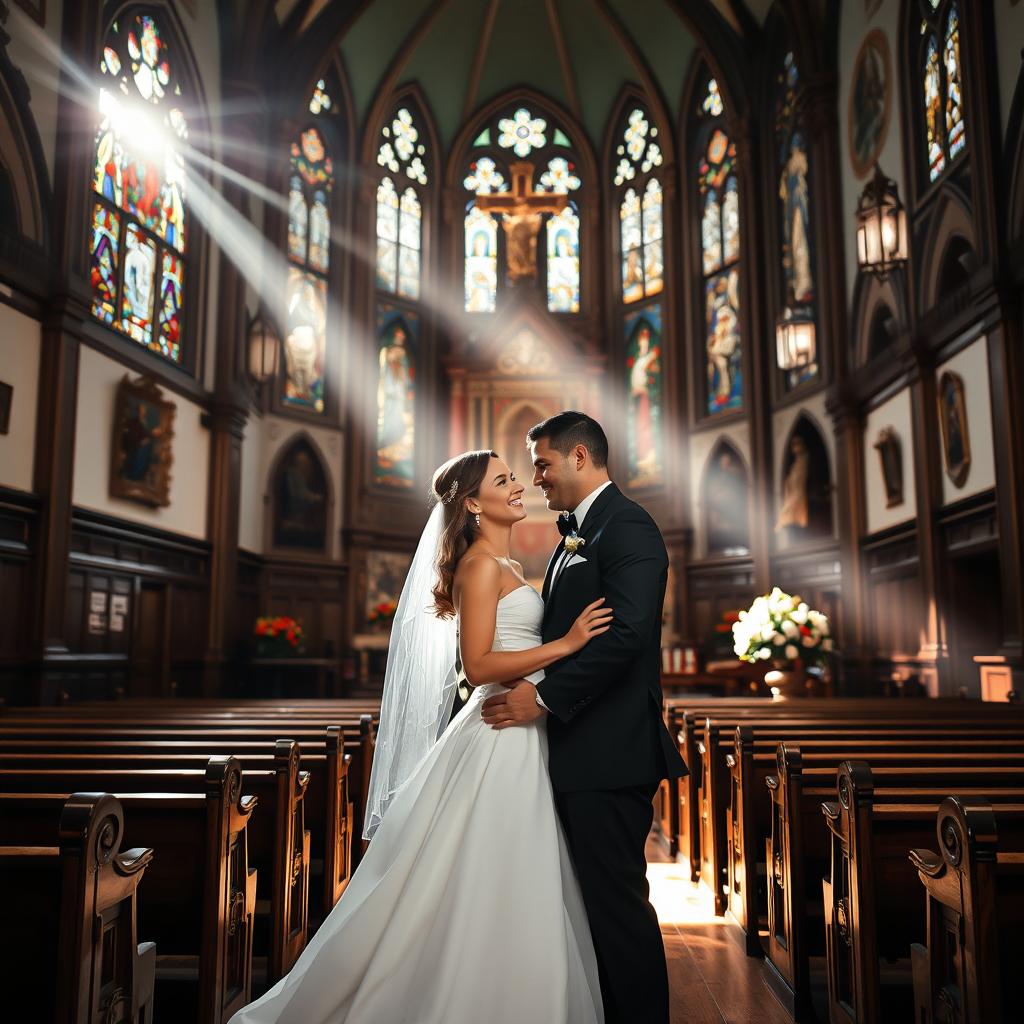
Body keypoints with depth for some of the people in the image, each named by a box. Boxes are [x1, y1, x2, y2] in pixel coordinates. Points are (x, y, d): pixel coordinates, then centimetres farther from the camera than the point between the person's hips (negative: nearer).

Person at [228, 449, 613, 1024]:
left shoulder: (506, 567, 16)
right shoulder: (480, 565, -12)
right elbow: (479, 666, -19)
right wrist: (566, 643, -21)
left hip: (523, 738, 9)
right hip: (500, 741, -9)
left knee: (519, 890, 15)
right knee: (488, 894, -1)